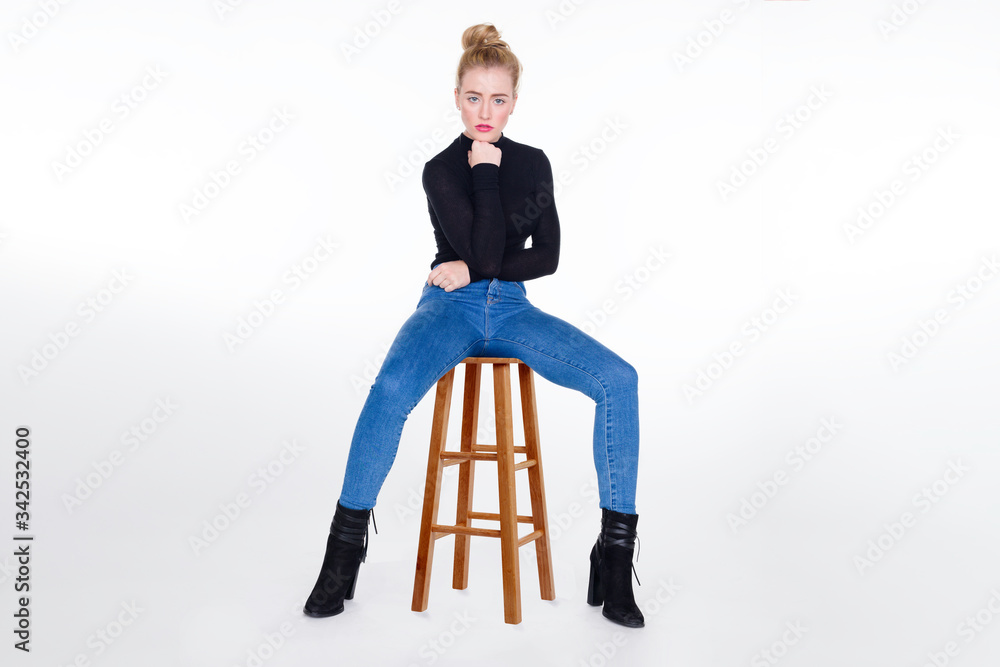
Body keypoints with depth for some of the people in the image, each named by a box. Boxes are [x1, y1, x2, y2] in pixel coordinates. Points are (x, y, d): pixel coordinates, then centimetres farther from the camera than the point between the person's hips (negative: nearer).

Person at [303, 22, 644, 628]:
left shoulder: (533, 163, 11)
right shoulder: (441, 170, 0)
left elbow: (547, 256, 6)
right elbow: (485, 250, -13)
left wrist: (473, 272, -6)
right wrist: (486, 169, -9)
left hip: (512, 309, 3)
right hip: (450, 307, -3)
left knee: (619, 379, -23)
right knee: (392, 387, -36)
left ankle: (616, 554, -14)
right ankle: (347, 545, -14)